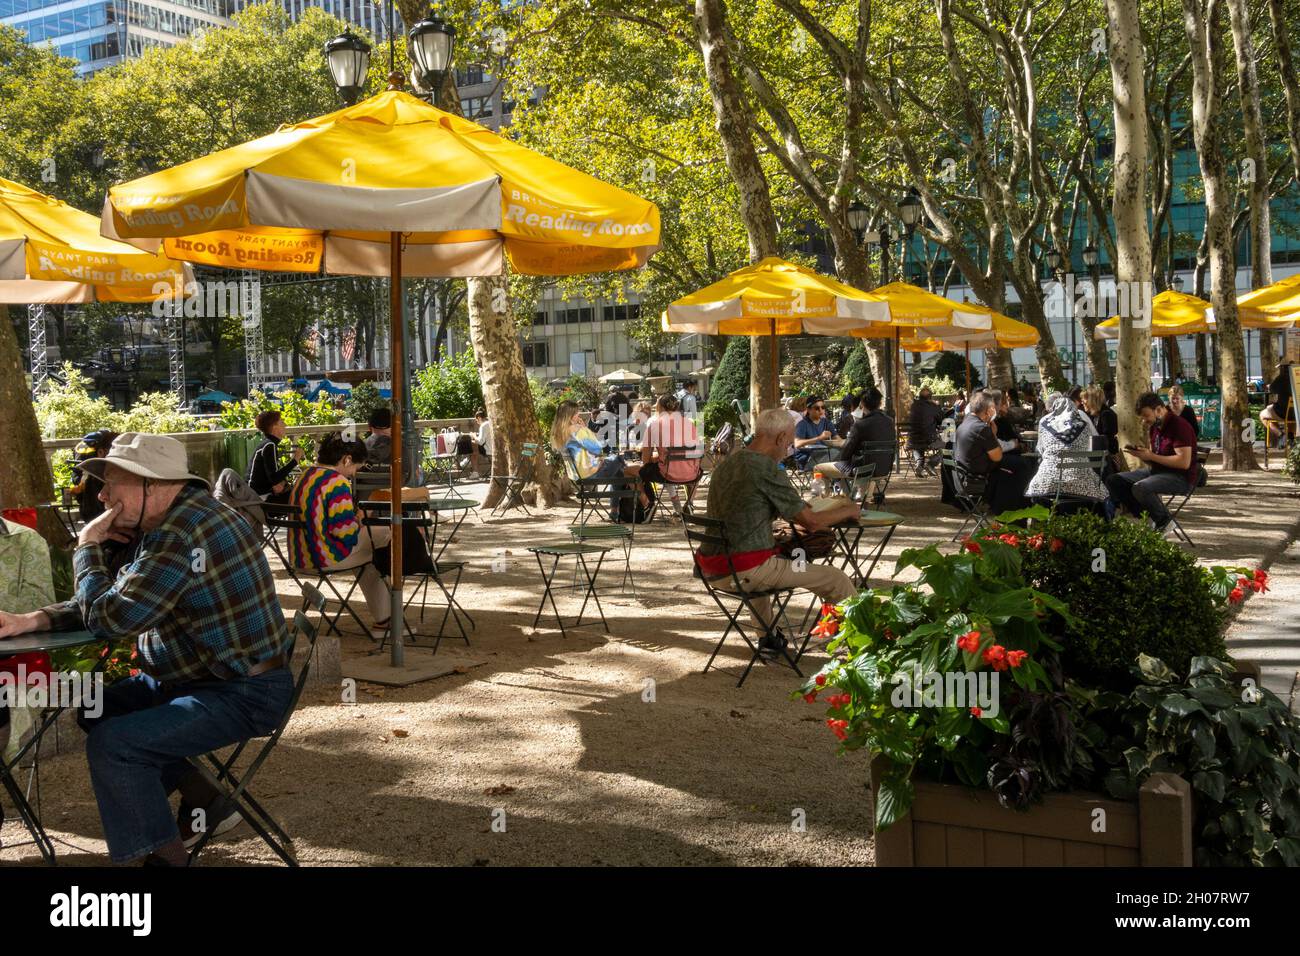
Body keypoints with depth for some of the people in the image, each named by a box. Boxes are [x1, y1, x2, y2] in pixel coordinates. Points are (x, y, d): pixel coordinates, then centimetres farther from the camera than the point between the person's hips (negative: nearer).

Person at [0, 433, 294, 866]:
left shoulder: (182, 536, -26)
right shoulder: (160, 525, 8)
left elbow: (109, 618, -23)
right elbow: (115, 603, 13)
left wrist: (87, 547, -7)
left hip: (244, 694, -11)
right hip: (197, 676, 11)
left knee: (112, 743, -22)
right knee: (97, 710, 18)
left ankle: (166, 856, -5)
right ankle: (206, 803, 21)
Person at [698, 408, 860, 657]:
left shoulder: (728, 462, 12)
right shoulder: (766, 469, -14)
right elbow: (811, 522, -10)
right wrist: (848, 510, 9)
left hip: (711, 569, 9)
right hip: (744, 571, -9)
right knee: (838, 580, -3)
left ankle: (769, 638, 46)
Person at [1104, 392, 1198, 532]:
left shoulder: (1179, 426, -16)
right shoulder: (1154, 427, 13)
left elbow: (1184, 462, -24)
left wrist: (1151, 456, -21)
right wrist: (1141, 454, -5)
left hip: (1180, 477, -10)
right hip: (1156, 471, 10)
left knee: (1139, 488, -35)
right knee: (1113, 481, -4)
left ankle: (1165, 522, -11)